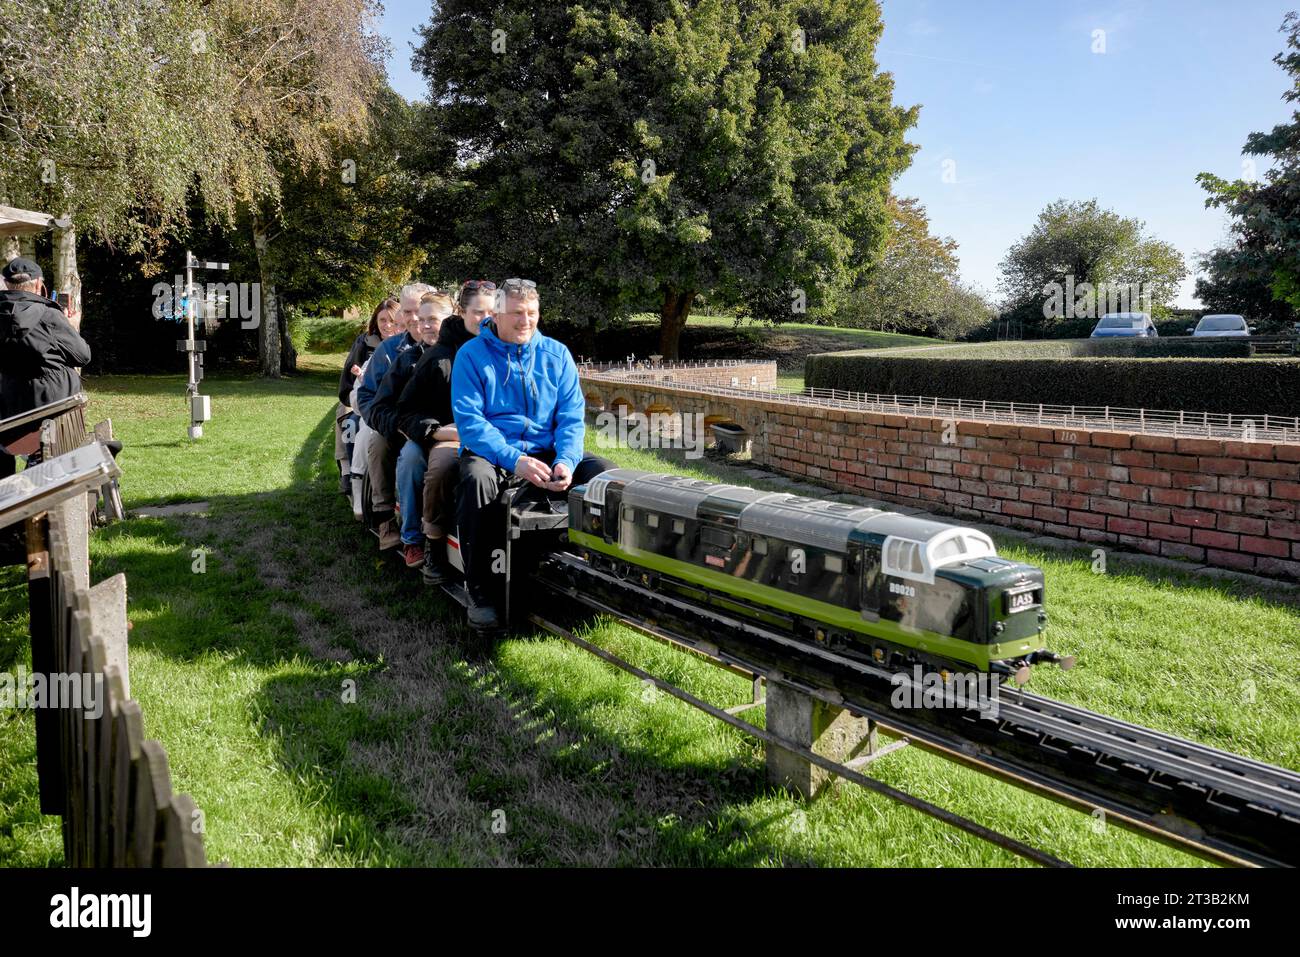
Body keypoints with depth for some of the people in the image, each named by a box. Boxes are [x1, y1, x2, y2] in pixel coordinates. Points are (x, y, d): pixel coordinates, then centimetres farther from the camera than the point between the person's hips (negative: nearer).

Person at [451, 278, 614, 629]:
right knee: (477, 478, -37)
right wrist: (515, 460, -25)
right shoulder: (472, 354, -1)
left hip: (546, 452, 4)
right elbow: (469, 420, -11)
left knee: (606, 472, -19)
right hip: (491, 452, -3)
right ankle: (479, 592, -24)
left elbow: (571, 415, 2)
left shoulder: (556, 354, 8)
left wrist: (566, 461, -18)